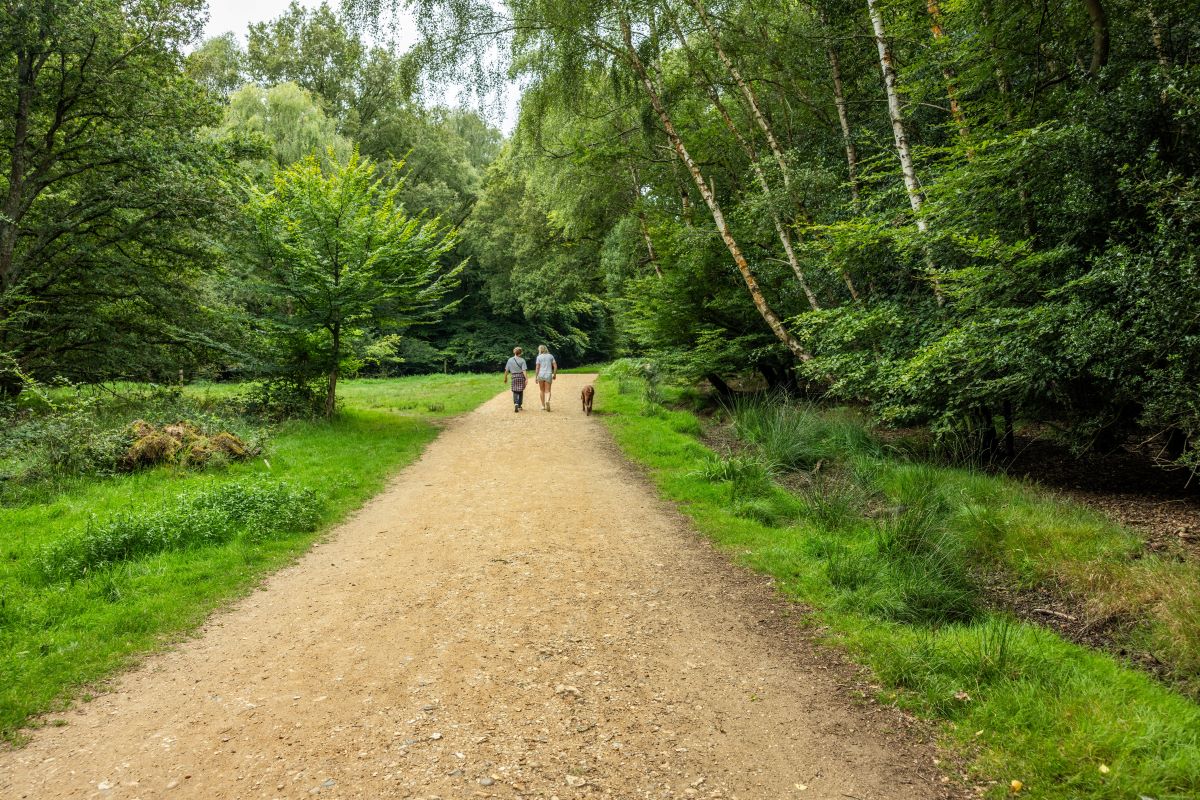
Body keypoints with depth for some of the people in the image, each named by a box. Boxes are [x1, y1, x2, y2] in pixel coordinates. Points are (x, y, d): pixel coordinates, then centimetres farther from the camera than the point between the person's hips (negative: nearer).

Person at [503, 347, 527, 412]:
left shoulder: (510, 360, 1)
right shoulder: (522, 360, -6)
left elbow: (506, 370, 3)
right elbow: (524, 370, -13)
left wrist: (505, 378, 13)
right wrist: (526, 379, -14)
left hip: (514, 377, 1)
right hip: (521, 376, -1)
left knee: (515, 392, 4)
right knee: (520, 391, 12)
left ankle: (516, 403, -21)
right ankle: (519, 406, 19)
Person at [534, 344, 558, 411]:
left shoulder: (539, 357, -1)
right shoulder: (550, 356, 6)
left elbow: (537, 368, -6)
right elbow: (555, 366, 2)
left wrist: (536, 377, -3)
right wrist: (554, 375, 12)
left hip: (541, 375, -1)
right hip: (548, 375, 1)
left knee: (542, 391, 14)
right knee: (547, 391, 1)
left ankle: (543, 406, 20)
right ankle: (547, 401, -29)